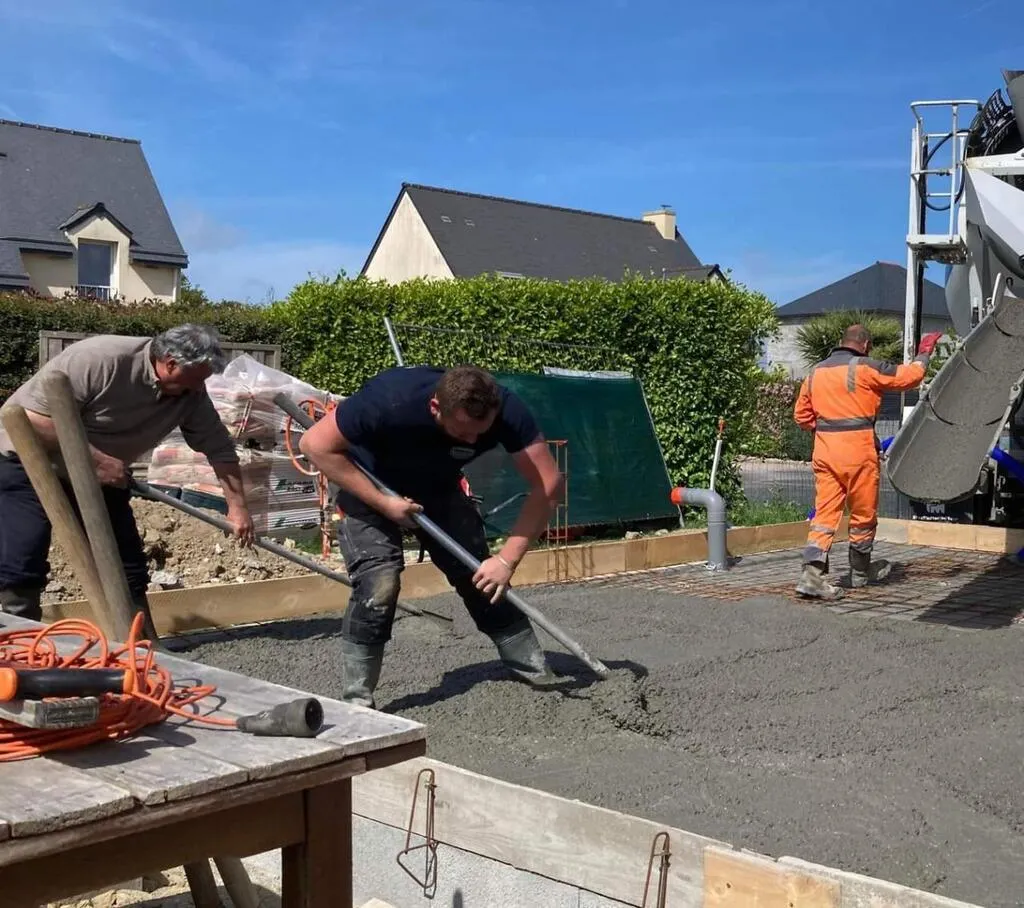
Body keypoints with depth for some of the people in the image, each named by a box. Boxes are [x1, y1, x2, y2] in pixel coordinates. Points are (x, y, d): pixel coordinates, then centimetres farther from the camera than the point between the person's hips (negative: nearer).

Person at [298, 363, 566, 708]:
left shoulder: (506, 410, -30)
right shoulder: (390, 400, -40)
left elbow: (548, 483, -24)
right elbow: (315, 445, -29)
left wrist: (507, 559, -29)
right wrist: (382, 502, -32)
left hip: (439, 490, 4)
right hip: (369, 489, -4)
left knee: (486, 578, 1)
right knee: (379, 585, -21)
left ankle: (536, 672, 15)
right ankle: (357, 700, -8)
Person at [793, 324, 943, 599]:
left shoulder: (815, 372, 12)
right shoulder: (865, 368, -6)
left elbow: (802, 415, 15)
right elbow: (909, 376, 1)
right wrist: (924, 354, 17)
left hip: (824, 450, 5)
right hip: (857, 450, -5)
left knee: (825, 512, 3)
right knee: (863, 514, 12)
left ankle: (812, 572, -13)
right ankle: (860, 572, 27)